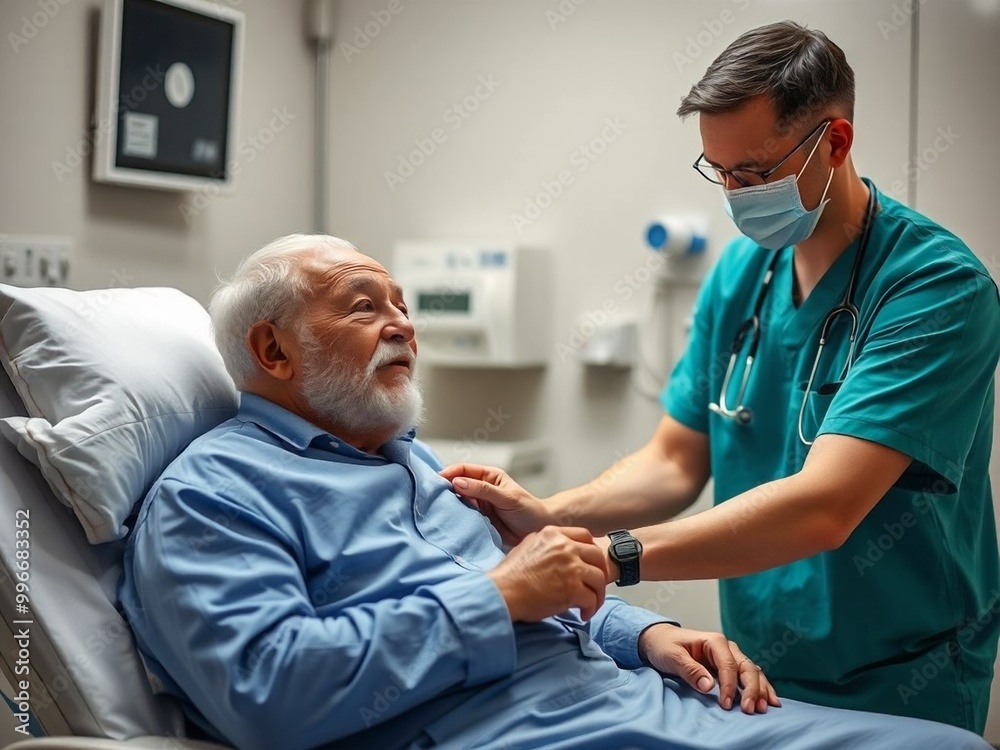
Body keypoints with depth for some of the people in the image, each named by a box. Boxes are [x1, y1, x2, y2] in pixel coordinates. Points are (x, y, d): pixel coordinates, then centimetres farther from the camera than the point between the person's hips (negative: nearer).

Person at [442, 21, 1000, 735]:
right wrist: (546, 515, -15)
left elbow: (821, 508, -31)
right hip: (759, 671, 5)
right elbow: (677, 461, 2)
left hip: (899, 695, -5)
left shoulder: (939, 284, -21)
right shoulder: (740, 272, 0)